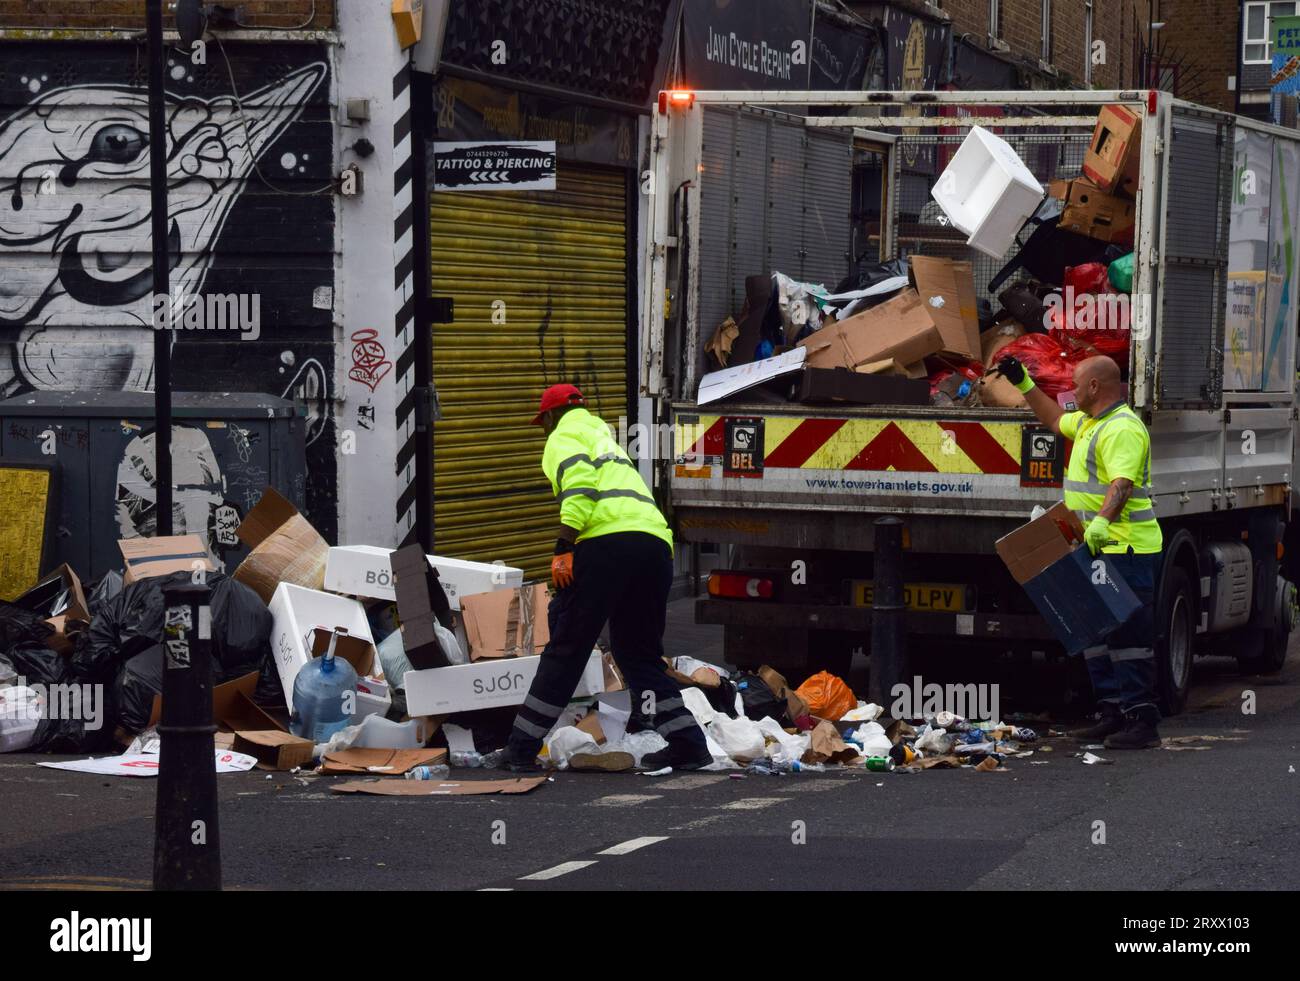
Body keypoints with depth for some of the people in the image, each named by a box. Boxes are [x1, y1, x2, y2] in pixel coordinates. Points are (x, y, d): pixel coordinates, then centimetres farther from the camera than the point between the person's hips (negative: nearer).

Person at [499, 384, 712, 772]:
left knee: (566, 648, -3)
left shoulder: (564, 437, 12)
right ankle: (688, 743, 7)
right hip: (657, 543, 7)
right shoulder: (604, 438, 37)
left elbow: (578, 486, -8)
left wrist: (564, 549, -15)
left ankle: (521, 747, -1)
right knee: (640, 654, 16)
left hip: (608, 539, -7)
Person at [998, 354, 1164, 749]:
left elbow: (1123, 483, -31)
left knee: (1128, 634, -10)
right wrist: (1024, 384, 35)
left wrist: (1102, 520, -46)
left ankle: (1142, 720, -10)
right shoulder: (1090, 423, 17)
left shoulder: (1122, 428, -17)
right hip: (1097, 548, 11)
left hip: (1125, 550, -11)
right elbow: (1056, 420, 39)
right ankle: (1114, 714, 19)